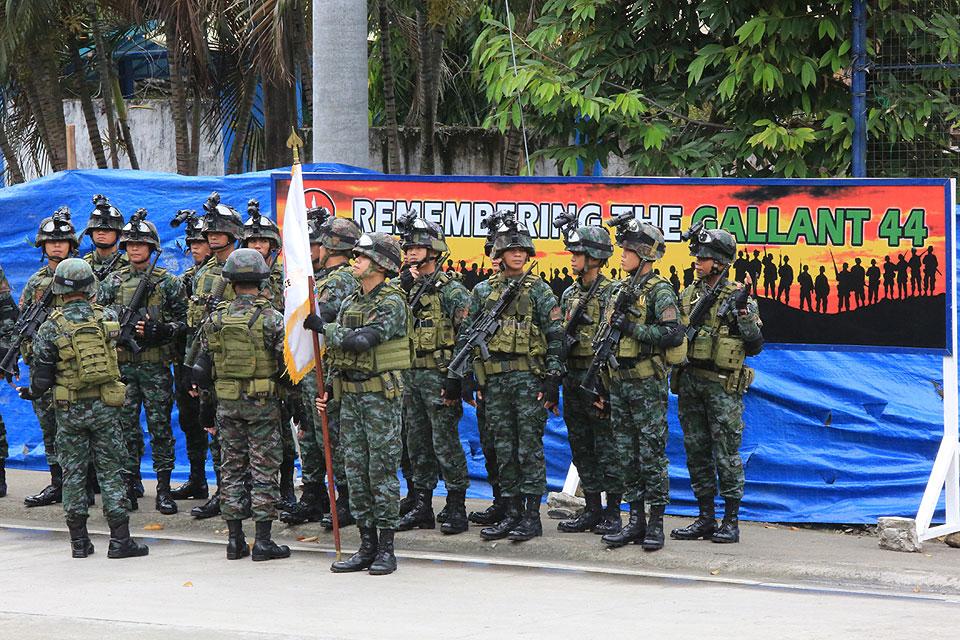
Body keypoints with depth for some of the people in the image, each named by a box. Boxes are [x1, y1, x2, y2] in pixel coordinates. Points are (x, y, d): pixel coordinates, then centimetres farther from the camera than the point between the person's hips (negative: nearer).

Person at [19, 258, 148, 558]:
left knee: (73, 473, 8)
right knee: (110, 471, 5)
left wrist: (31, 393, 14)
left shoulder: (51, 328, -9)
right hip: (105, 407, 1)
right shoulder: (107, 318, -2)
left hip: (69, 410, -1)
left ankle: (79, 541, 10)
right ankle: (120, 539, 2)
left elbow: (42, 374, -6)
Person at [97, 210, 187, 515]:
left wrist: (161, 331, -15)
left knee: (160, 426, -1)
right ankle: (129, 487, 10)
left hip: (156, 366, -2)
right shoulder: (112, 282, 9)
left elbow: (183, 321, 3)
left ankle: (164, 489, 4)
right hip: (122, 366, 2)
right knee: (126, 427, 4)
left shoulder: (168, 282, 3)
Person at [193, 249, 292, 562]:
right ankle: (263, 541, 0)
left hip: (226, 403, 3)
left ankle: (235, 539, 11)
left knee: (231, 469, 10)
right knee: (264, 471, 1)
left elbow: (203, 371, 6)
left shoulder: (215, 319, 2)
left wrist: (207, 412, 14)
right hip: (263, 405, -3)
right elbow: (287, 369, -10)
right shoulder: (271, 318, -8)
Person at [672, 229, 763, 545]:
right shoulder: (687, 296, 13)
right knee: (697, 453, 8)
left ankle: (731, 521, 1)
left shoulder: (738, 297, -4)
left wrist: (744, 314, -18)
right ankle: (705, 519, 15)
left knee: (726, 455, -4)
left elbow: (755, 346, -6)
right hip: (689, 382, 6)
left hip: (723, 386, -6)